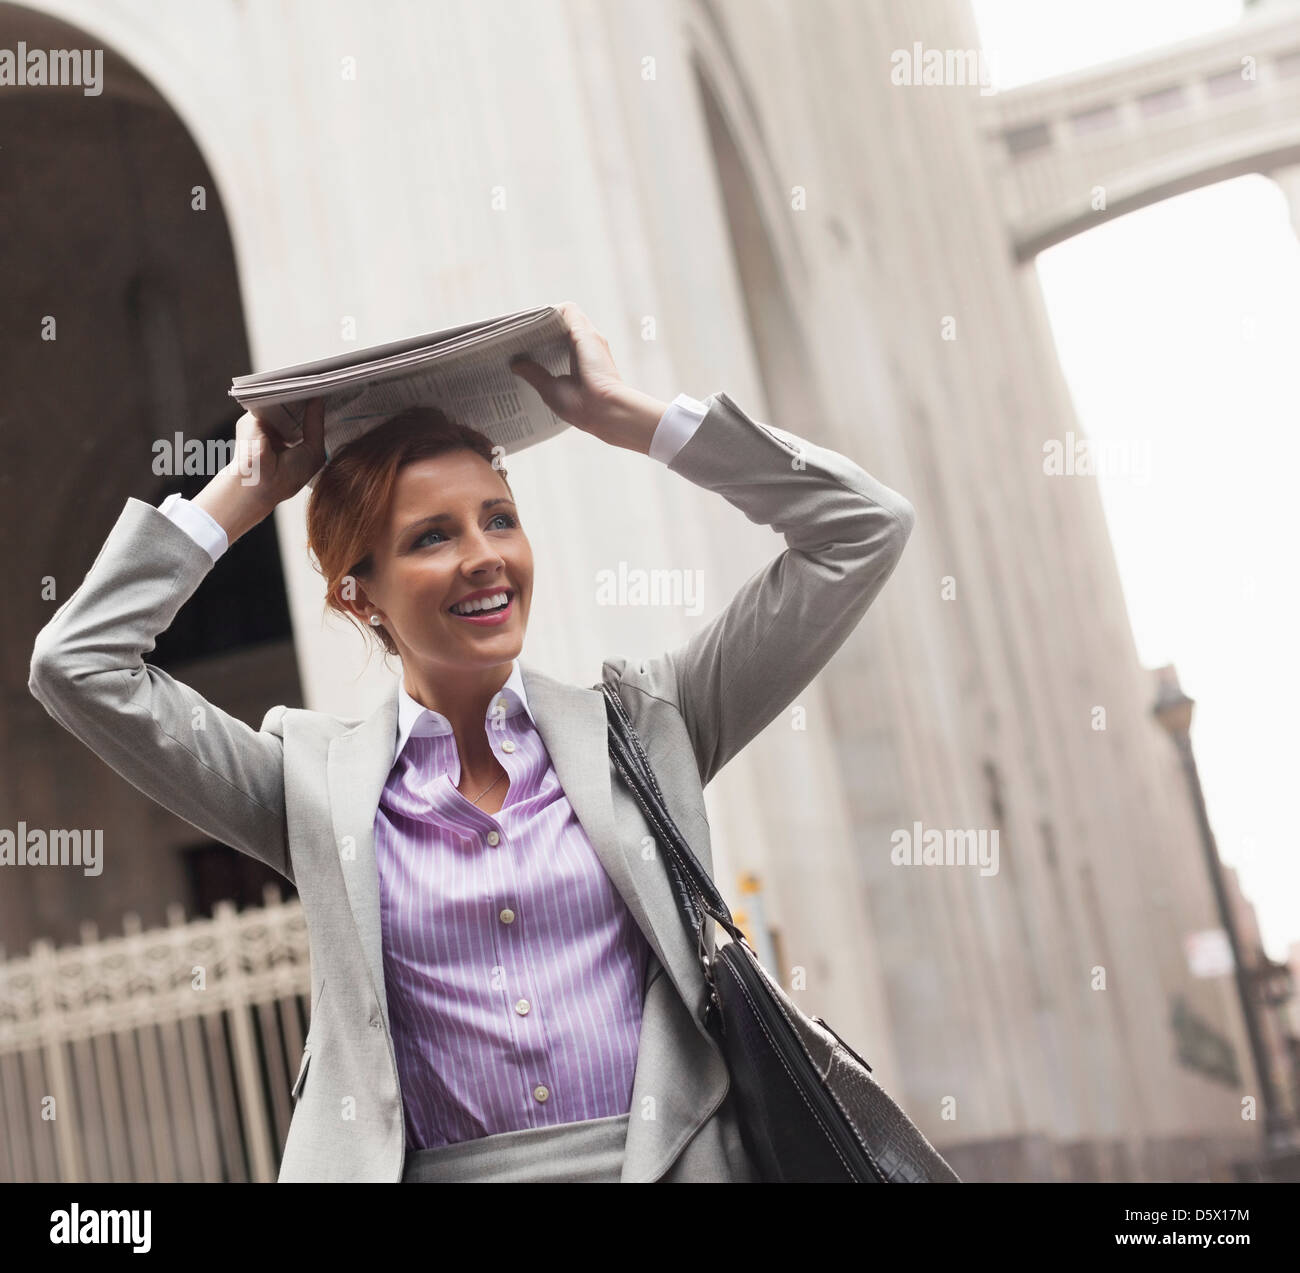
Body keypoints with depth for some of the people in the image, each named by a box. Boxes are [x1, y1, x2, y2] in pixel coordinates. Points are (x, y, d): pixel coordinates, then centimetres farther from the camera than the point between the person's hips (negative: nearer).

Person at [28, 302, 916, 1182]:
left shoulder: (644, 724, 10)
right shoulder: (317, 787, 11)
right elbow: (79, 663, 7)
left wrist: (618, 413, 8)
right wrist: (249, 489, 11)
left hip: (681, 1159, 1)